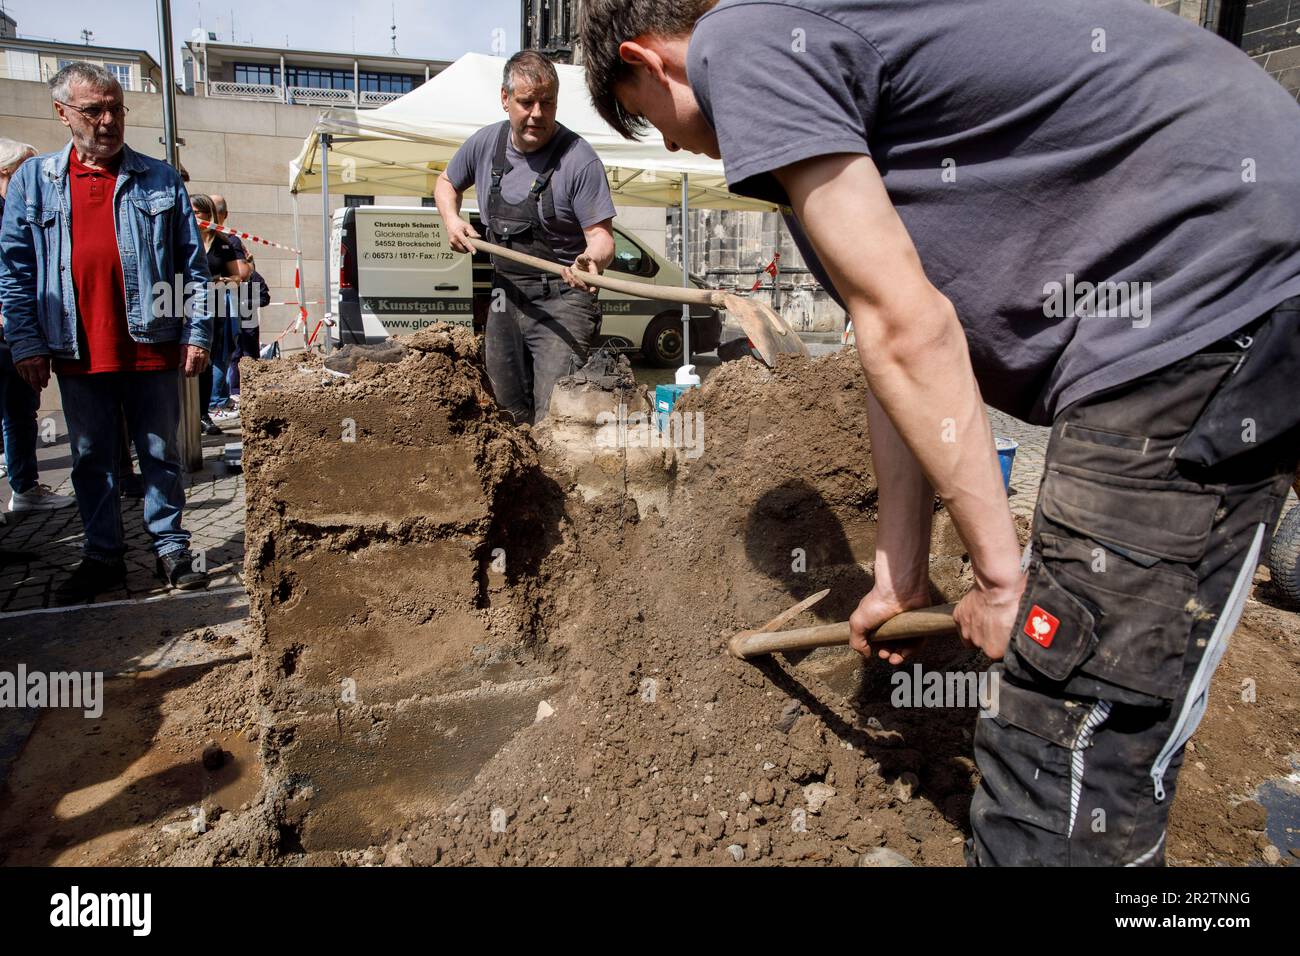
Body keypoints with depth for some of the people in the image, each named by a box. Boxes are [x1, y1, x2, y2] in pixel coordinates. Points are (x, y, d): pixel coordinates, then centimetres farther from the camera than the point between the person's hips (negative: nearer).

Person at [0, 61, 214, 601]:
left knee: (160, 455, 7)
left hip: (151, 348, -1)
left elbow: (192, 265, 4)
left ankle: (171, 550, 18)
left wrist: (197, 333, -3)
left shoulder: (160, 181, 5)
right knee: (91, 461, 11)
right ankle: (103, 556, 23)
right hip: (78, 352, 2)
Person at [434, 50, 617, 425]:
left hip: (560, 300, -6)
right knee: (508, 411, 17)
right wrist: (451, 218, 3)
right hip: (504, 297, 6)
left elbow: (601, 234, -16)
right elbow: (446, 183, 22)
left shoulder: (579, 159, -14)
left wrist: (592, 259, -37)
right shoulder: (485, 143, 3)